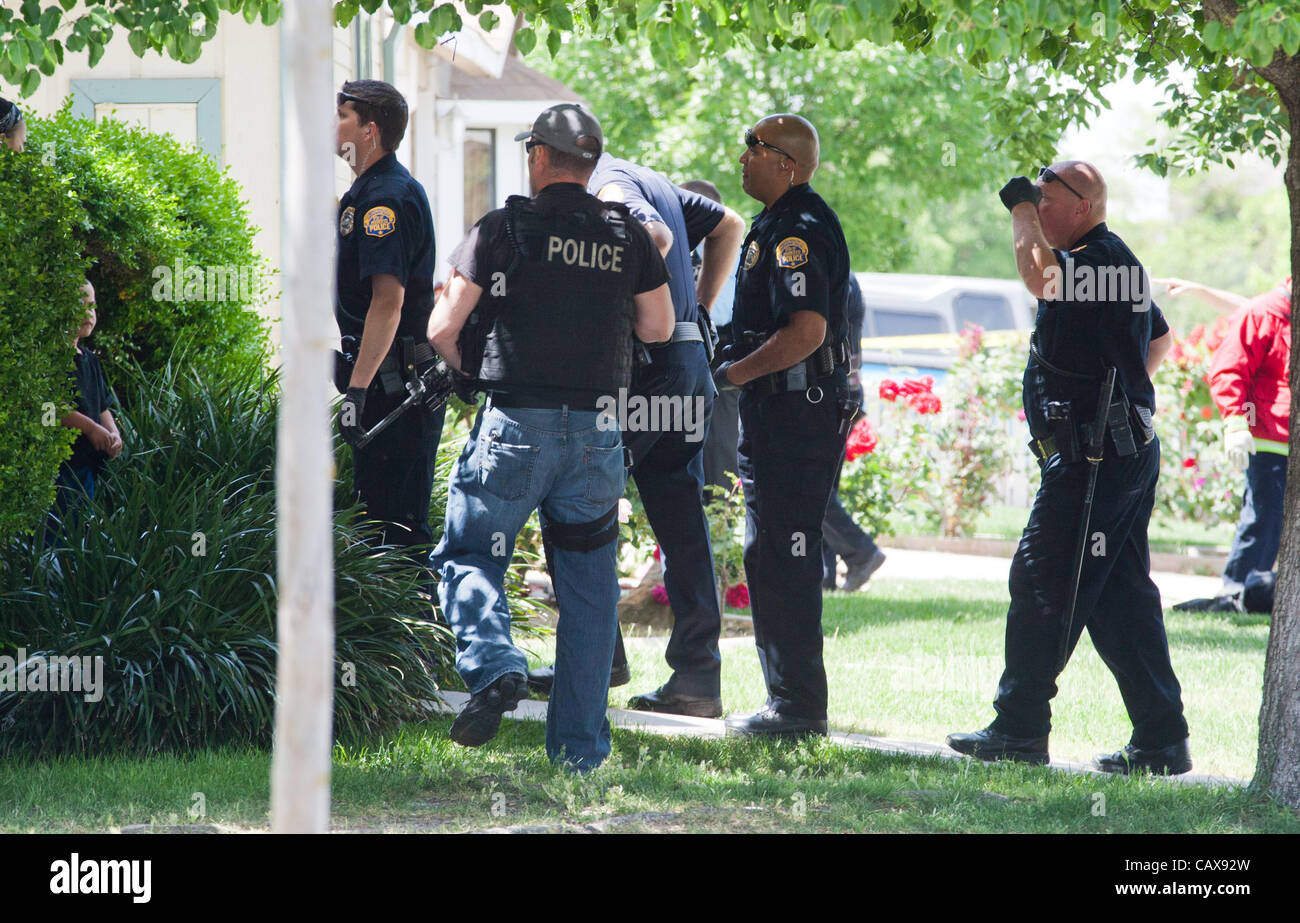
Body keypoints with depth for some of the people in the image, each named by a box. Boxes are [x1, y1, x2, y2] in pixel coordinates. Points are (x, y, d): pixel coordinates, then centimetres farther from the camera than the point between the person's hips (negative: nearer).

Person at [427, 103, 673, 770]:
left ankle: (493, 663, -16)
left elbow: (442, 329, -5)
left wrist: (470, 367, 16)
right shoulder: (627, 236, 5)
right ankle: (580, 747, 9)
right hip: (598, 429, 3)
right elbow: (659, 327, 11)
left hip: (517, 422, -3)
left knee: (467, 554, 11)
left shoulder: (503, 229, -5)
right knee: (589, 587, 9)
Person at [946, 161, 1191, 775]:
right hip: (1129, 453, 10)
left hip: (1093, 460, -10)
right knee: (1121, 598, 10)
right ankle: (1161, 741, 9)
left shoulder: (1101, 257, -13)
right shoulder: (1116, 264, 20)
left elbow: (1041, 277, -34)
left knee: (1042, 586, -5)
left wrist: (1022, 209, -19)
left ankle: (1019, 729, -2)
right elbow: (1159, 339, 35)